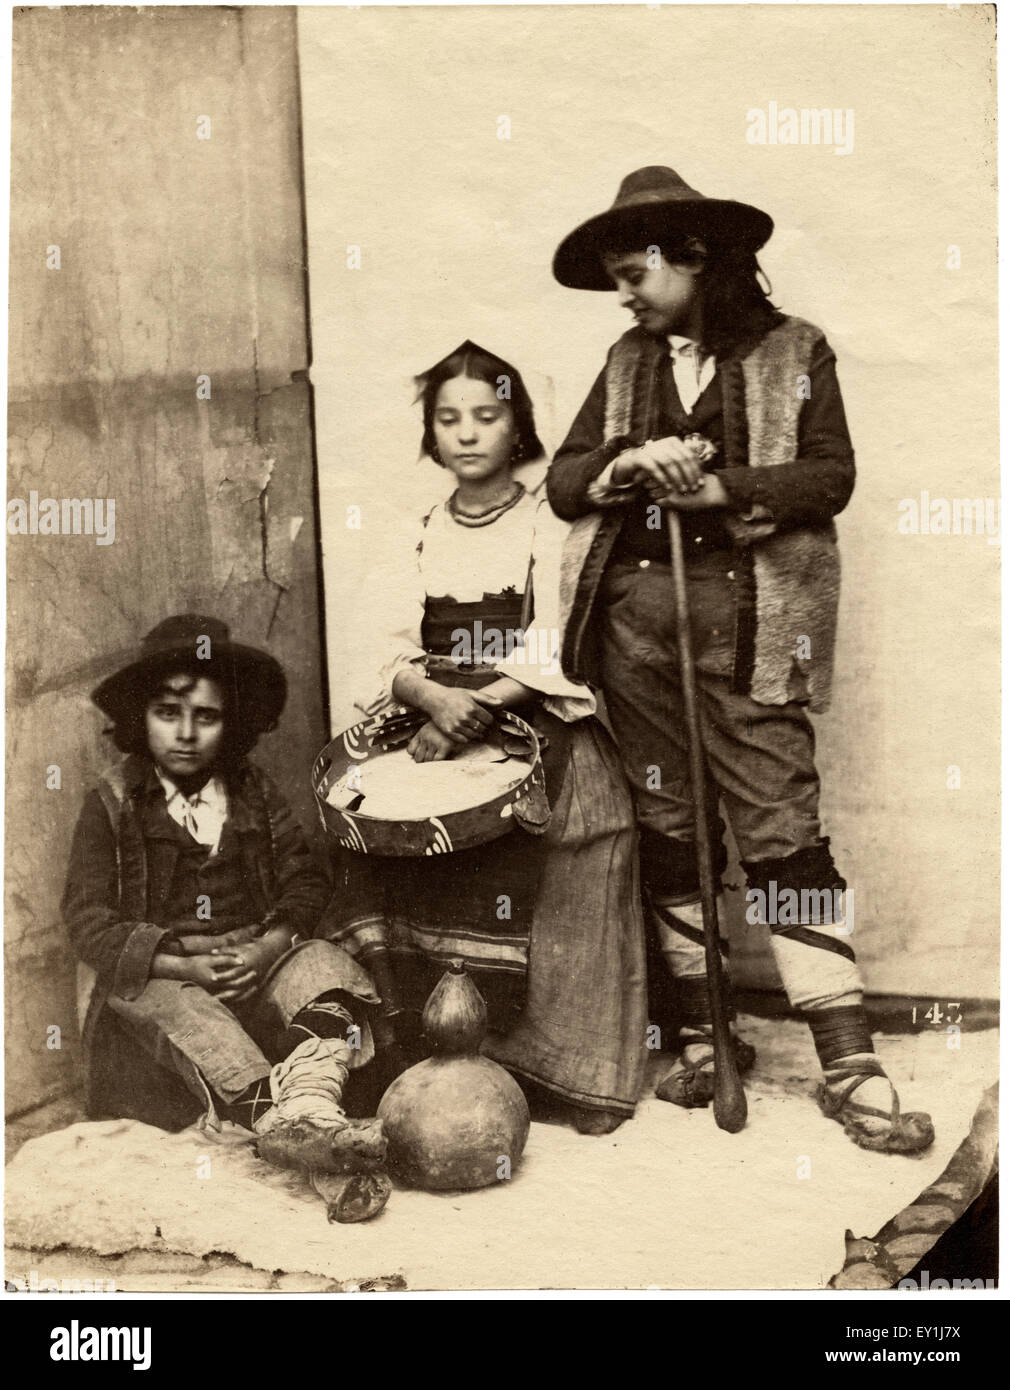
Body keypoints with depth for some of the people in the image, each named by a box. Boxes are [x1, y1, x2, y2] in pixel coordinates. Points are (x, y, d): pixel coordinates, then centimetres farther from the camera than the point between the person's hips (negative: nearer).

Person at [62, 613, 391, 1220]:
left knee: (326, 965, -26)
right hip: (157, 976, -2)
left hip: (254, 959, 3)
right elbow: (88, 920, -6)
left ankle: (307, 1105, -51)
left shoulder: (254, 791, 10)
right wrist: (188, 967, -19)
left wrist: (267, 949, -17)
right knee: (181, 1012, -35)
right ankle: (278, 1118, -54)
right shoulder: (112, 804, 0)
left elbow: (305, 879, 5)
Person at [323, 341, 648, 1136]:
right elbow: (397, 652, 6)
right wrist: (436, 698, -16)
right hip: (436, 739, 4)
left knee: (515, 910, -19)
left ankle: (537, 1068, -6)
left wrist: (479, 707, -20)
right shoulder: (424, 538, 16)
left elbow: (552, 653, -8)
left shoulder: (550, 526, 3)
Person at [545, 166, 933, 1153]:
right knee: (668, 831, 8)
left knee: (782, 833, -8)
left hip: (745, 618, -4)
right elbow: (562, 482, 12)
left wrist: (722, 489, -16)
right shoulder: (627, 361, 16)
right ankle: (706, 1035, 20)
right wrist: (625, 465, -9)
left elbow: (831, 476, -4)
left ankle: (849, 1068, -1)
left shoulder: (794, 351, 6)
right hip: (634, 615, 4)